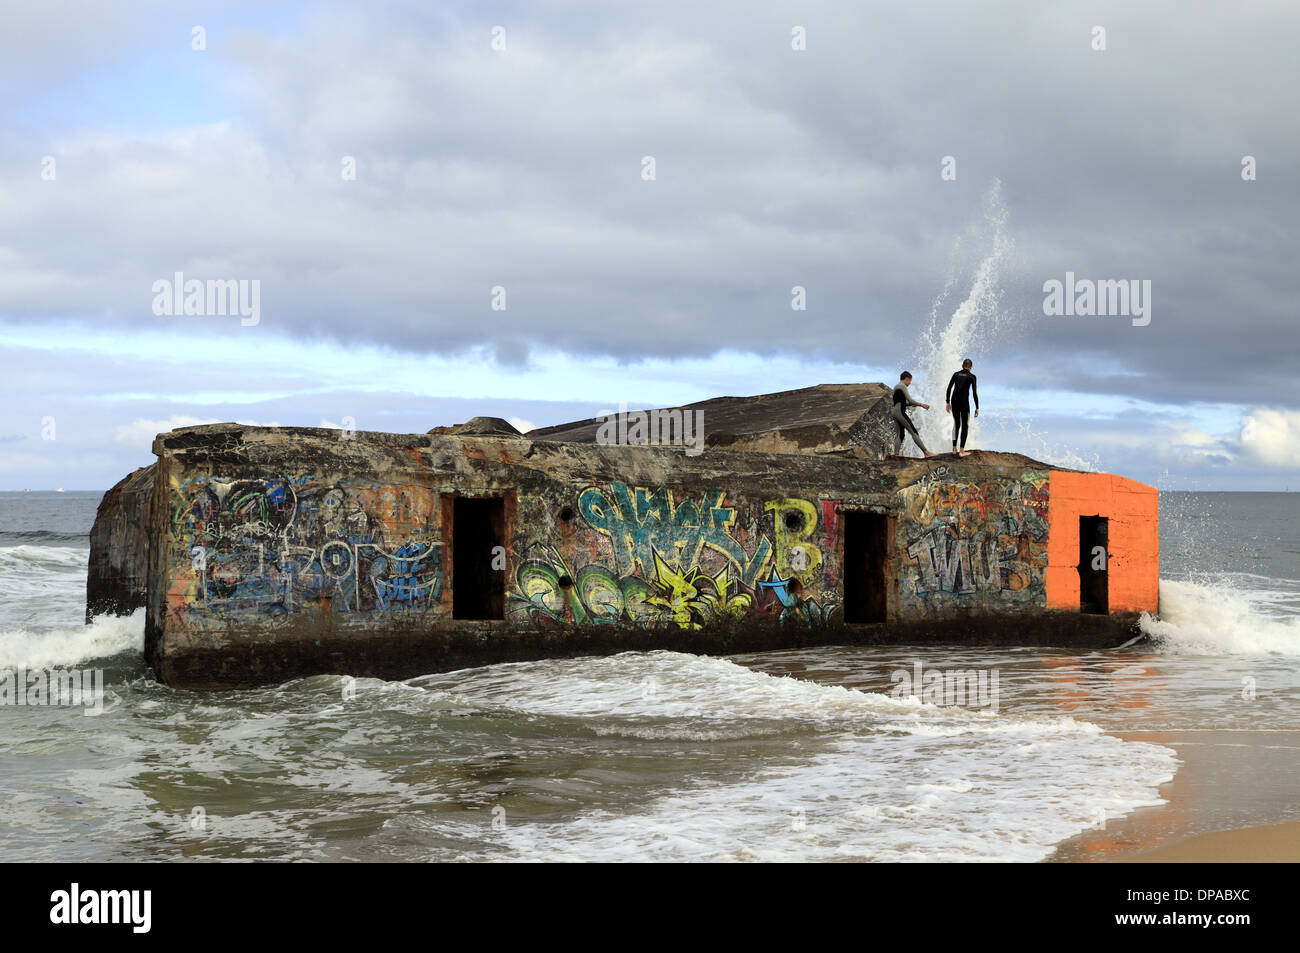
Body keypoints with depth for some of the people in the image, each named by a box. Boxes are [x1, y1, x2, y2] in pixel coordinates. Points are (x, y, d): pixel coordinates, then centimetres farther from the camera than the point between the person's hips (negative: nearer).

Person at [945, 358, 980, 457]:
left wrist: (948, 403, 10)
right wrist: (977, 408, 1)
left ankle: (954, 449, 17)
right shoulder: (972, 376, -1)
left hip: (954, 401, 4)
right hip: (964, 401, -4)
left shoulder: (956, 374, 9)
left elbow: (949, 388, 5)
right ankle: (962, 451, -3)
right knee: (965, 426, 4)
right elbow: (975, 393, -4)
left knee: (956, 424, 18)